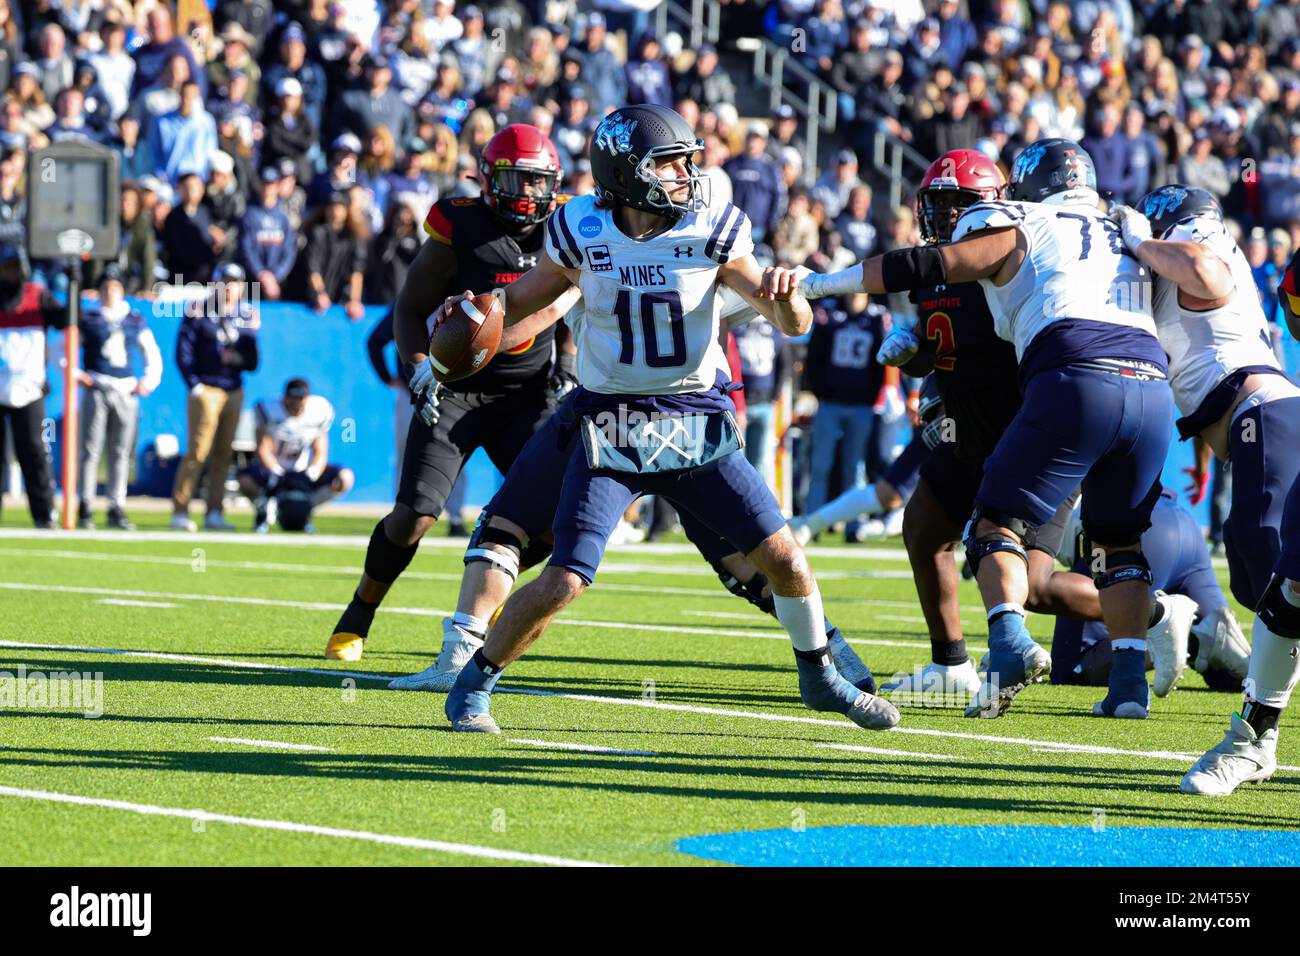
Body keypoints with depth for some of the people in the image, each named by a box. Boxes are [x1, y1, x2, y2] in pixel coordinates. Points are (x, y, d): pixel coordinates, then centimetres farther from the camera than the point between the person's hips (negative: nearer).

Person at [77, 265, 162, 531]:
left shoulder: (136, 321, 12)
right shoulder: (88, 319, 4)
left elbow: (153, 356, 20)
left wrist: (149, 382, 8)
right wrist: (74, 374, -4)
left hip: (127, 392, 3)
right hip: (96, 390, -3)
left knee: (121, 452, 3)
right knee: (91, 450, -5)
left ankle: (117, 508, 7)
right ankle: (85, 508, -3)